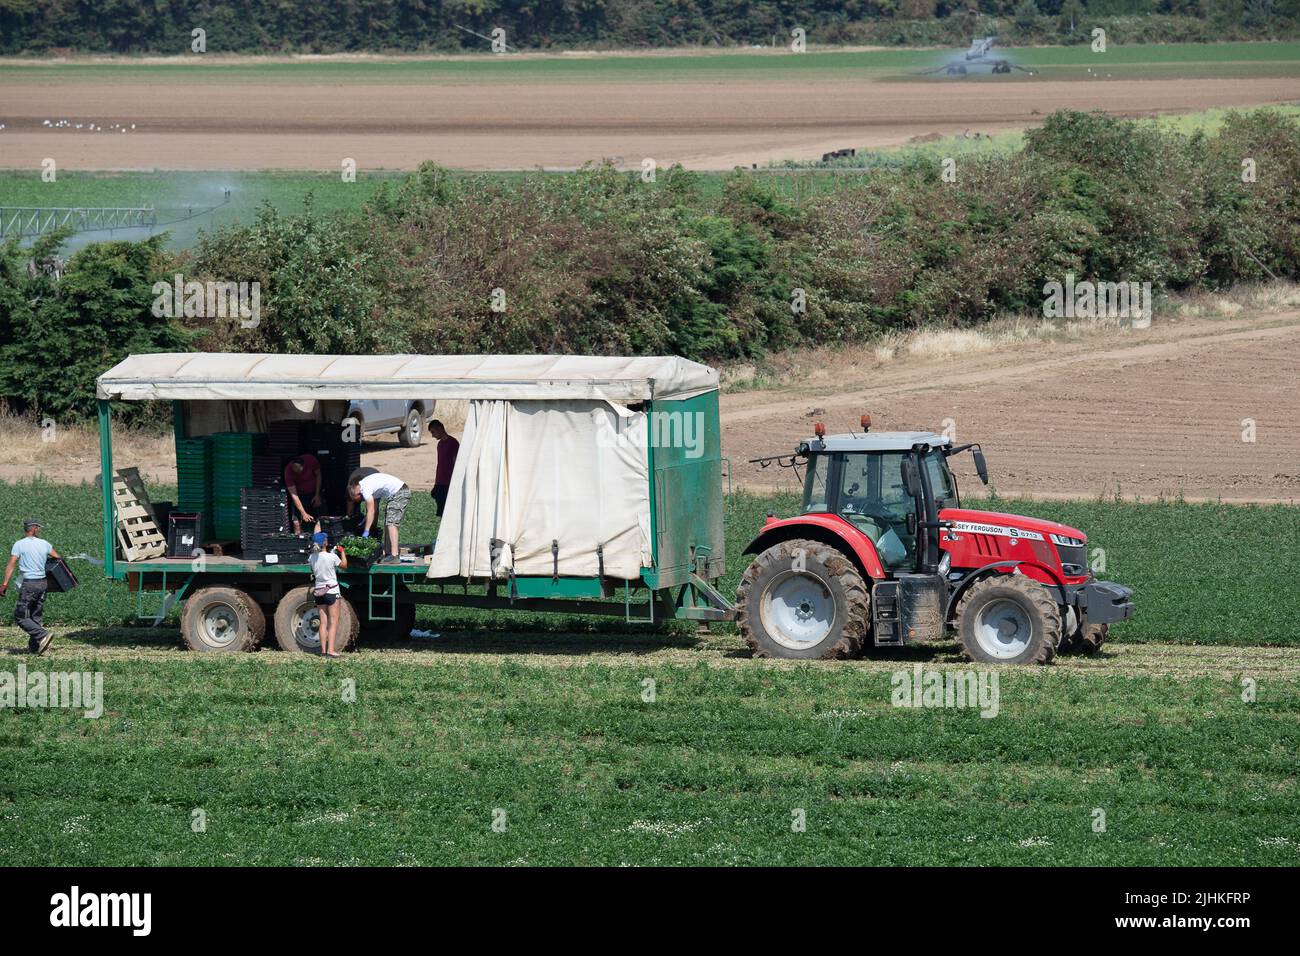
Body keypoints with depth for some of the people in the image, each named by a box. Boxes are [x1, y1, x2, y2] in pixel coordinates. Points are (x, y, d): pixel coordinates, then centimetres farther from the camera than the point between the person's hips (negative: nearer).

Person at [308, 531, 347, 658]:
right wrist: (342, 552, 16)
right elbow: (344, 566, 0)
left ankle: (323, 650, 7)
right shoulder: (332, 557, -15)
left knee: (323, 622, 9)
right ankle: (331, 649, -8)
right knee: (333, 622, -1)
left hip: (319, 592, 5)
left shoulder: (312, 558, -1)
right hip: (332, 591, -5)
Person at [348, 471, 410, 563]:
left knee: (391, 523, -15)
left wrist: (366, 532, -14)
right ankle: (388, 552, 14)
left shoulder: (365, 489, -16)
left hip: (400, 493, -10)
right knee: (387, 524, 12)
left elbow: (371, 511, -17)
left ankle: (394, 555, -21)